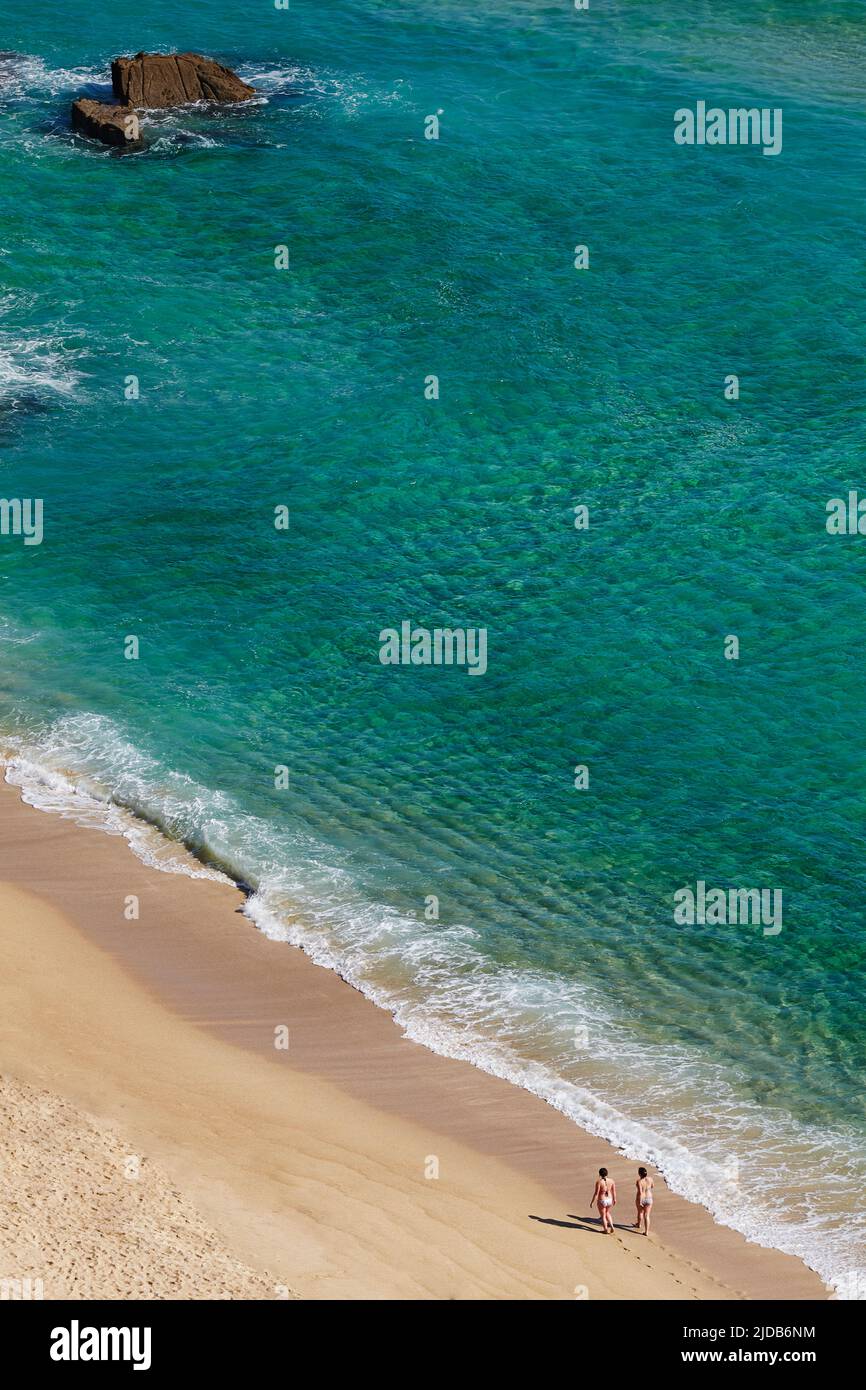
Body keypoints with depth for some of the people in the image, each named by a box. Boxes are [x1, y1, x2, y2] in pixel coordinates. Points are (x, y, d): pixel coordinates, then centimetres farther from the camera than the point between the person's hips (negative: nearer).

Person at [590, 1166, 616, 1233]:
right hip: (609, 1200, 4)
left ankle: (606, 1230, 26)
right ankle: (611, 1226, 16)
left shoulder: (599, 1182, -20)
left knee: (603, 1216, 17)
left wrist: (592, 1202, -8)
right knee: (607, 1214, 28)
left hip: (601, 1201, -4)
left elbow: (596, 1193, -18)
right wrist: (614, 1199, 18)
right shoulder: (611, 1181, -7)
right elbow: (614, 1191, 2)